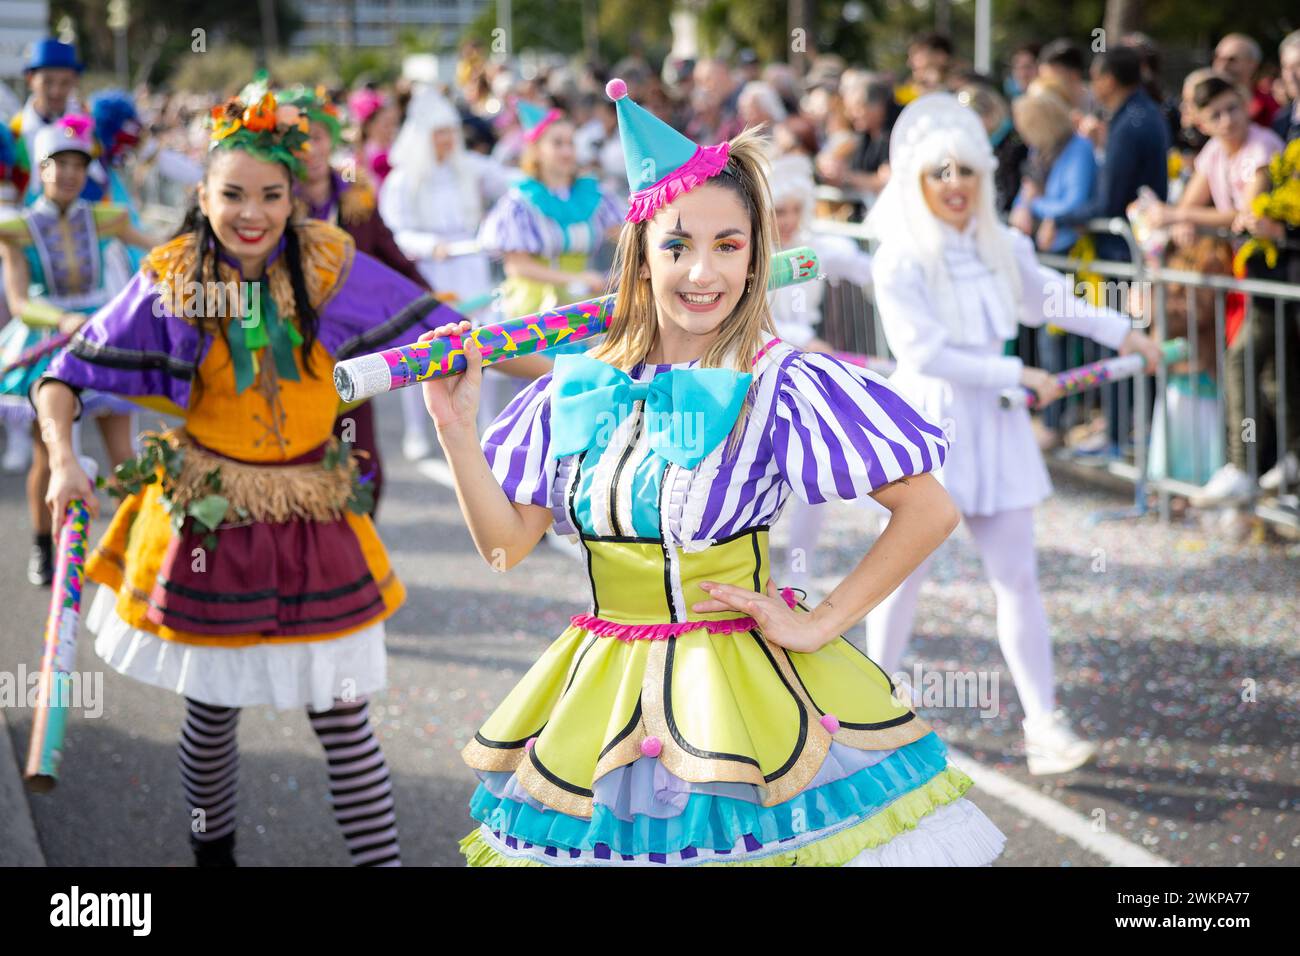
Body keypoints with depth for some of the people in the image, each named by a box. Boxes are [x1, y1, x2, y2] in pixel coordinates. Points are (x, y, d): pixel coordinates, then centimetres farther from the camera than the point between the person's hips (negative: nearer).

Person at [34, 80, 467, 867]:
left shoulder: (328, 265, -6)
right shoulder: (169, 283, -8)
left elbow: (441, 333, -3)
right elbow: (64, 379, -4)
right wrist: (63, 458, -22)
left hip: (314, 522, 1)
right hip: (207, 521, 0)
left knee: (343, 713, 2)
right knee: (214, 711, 11)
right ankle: (213, 847, 37)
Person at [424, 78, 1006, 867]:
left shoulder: (779, 387, -11)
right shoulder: (583, 385, 3)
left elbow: (930, 512, -12)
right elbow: (505, 542, 4)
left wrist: (820, 625, -11)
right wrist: (454, 427, -5)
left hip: (742, 693, -4)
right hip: (603, 702, 4)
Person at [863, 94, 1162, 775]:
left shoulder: (1000, 247, 3)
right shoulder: (900, 260, -14)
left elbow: (1043, 297, 19)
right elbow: (923, 352, -21)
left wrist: (1120, 331, 18)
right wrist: (1017, 375, -20)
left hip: (993, 424, 5)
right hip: (927, 420, -4)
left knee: (1017, 575, 2)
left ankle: (1043, 724, 3)